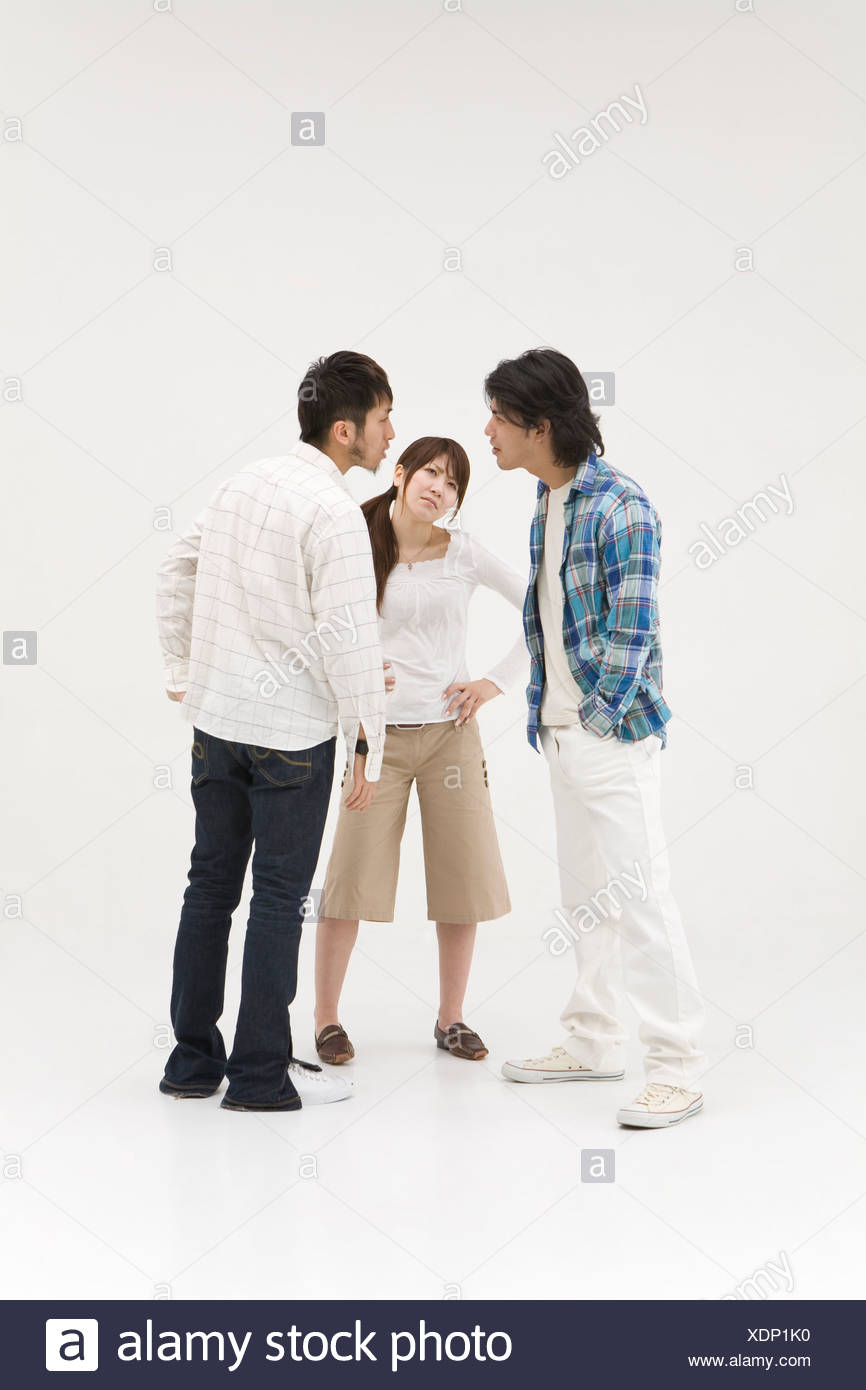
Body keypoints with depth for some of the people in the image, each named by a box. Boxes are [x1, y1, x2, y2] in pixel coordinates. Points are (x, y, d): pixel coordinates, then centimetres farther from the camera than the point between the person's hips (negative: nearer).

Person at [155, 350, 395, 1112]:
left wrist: (183, 672, 24)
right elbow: (349, 636, -19)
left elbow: (176, 574, 16)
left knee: (211, 885, 14)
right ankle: (262, 1071, 10)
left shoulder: (245, 482, 8)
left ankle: (193, 1058, 22)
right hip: (291, 732, -7)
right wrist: (370, 741, -11)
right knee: (279, 896, 3)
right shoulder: (334, 512, -16)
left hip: (215, 716, 7)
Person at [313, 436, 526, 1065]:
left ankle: (451, 1018, 19)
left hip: (449, 730, 2)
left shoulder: (464, 552, 1)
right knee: (351, 876, -3)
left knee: (464, 878, 5)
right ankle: (327, 1018, 12)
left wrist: (496, 682, 0)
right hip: (377, 734, -2)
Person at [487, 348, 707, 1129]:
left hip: (613, 736, -9)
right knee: (583, 898, 16)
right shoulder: (547, 503, 12)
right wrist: (544, 714, 13)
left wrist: (600, 720, -14)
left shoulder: (620, 509, -16)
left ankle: (679, 1070, 1)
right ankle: (594, 1042, 29)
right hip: (563, 735, 9)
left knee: (639, 897, -6)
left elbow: (632, 632, -17)